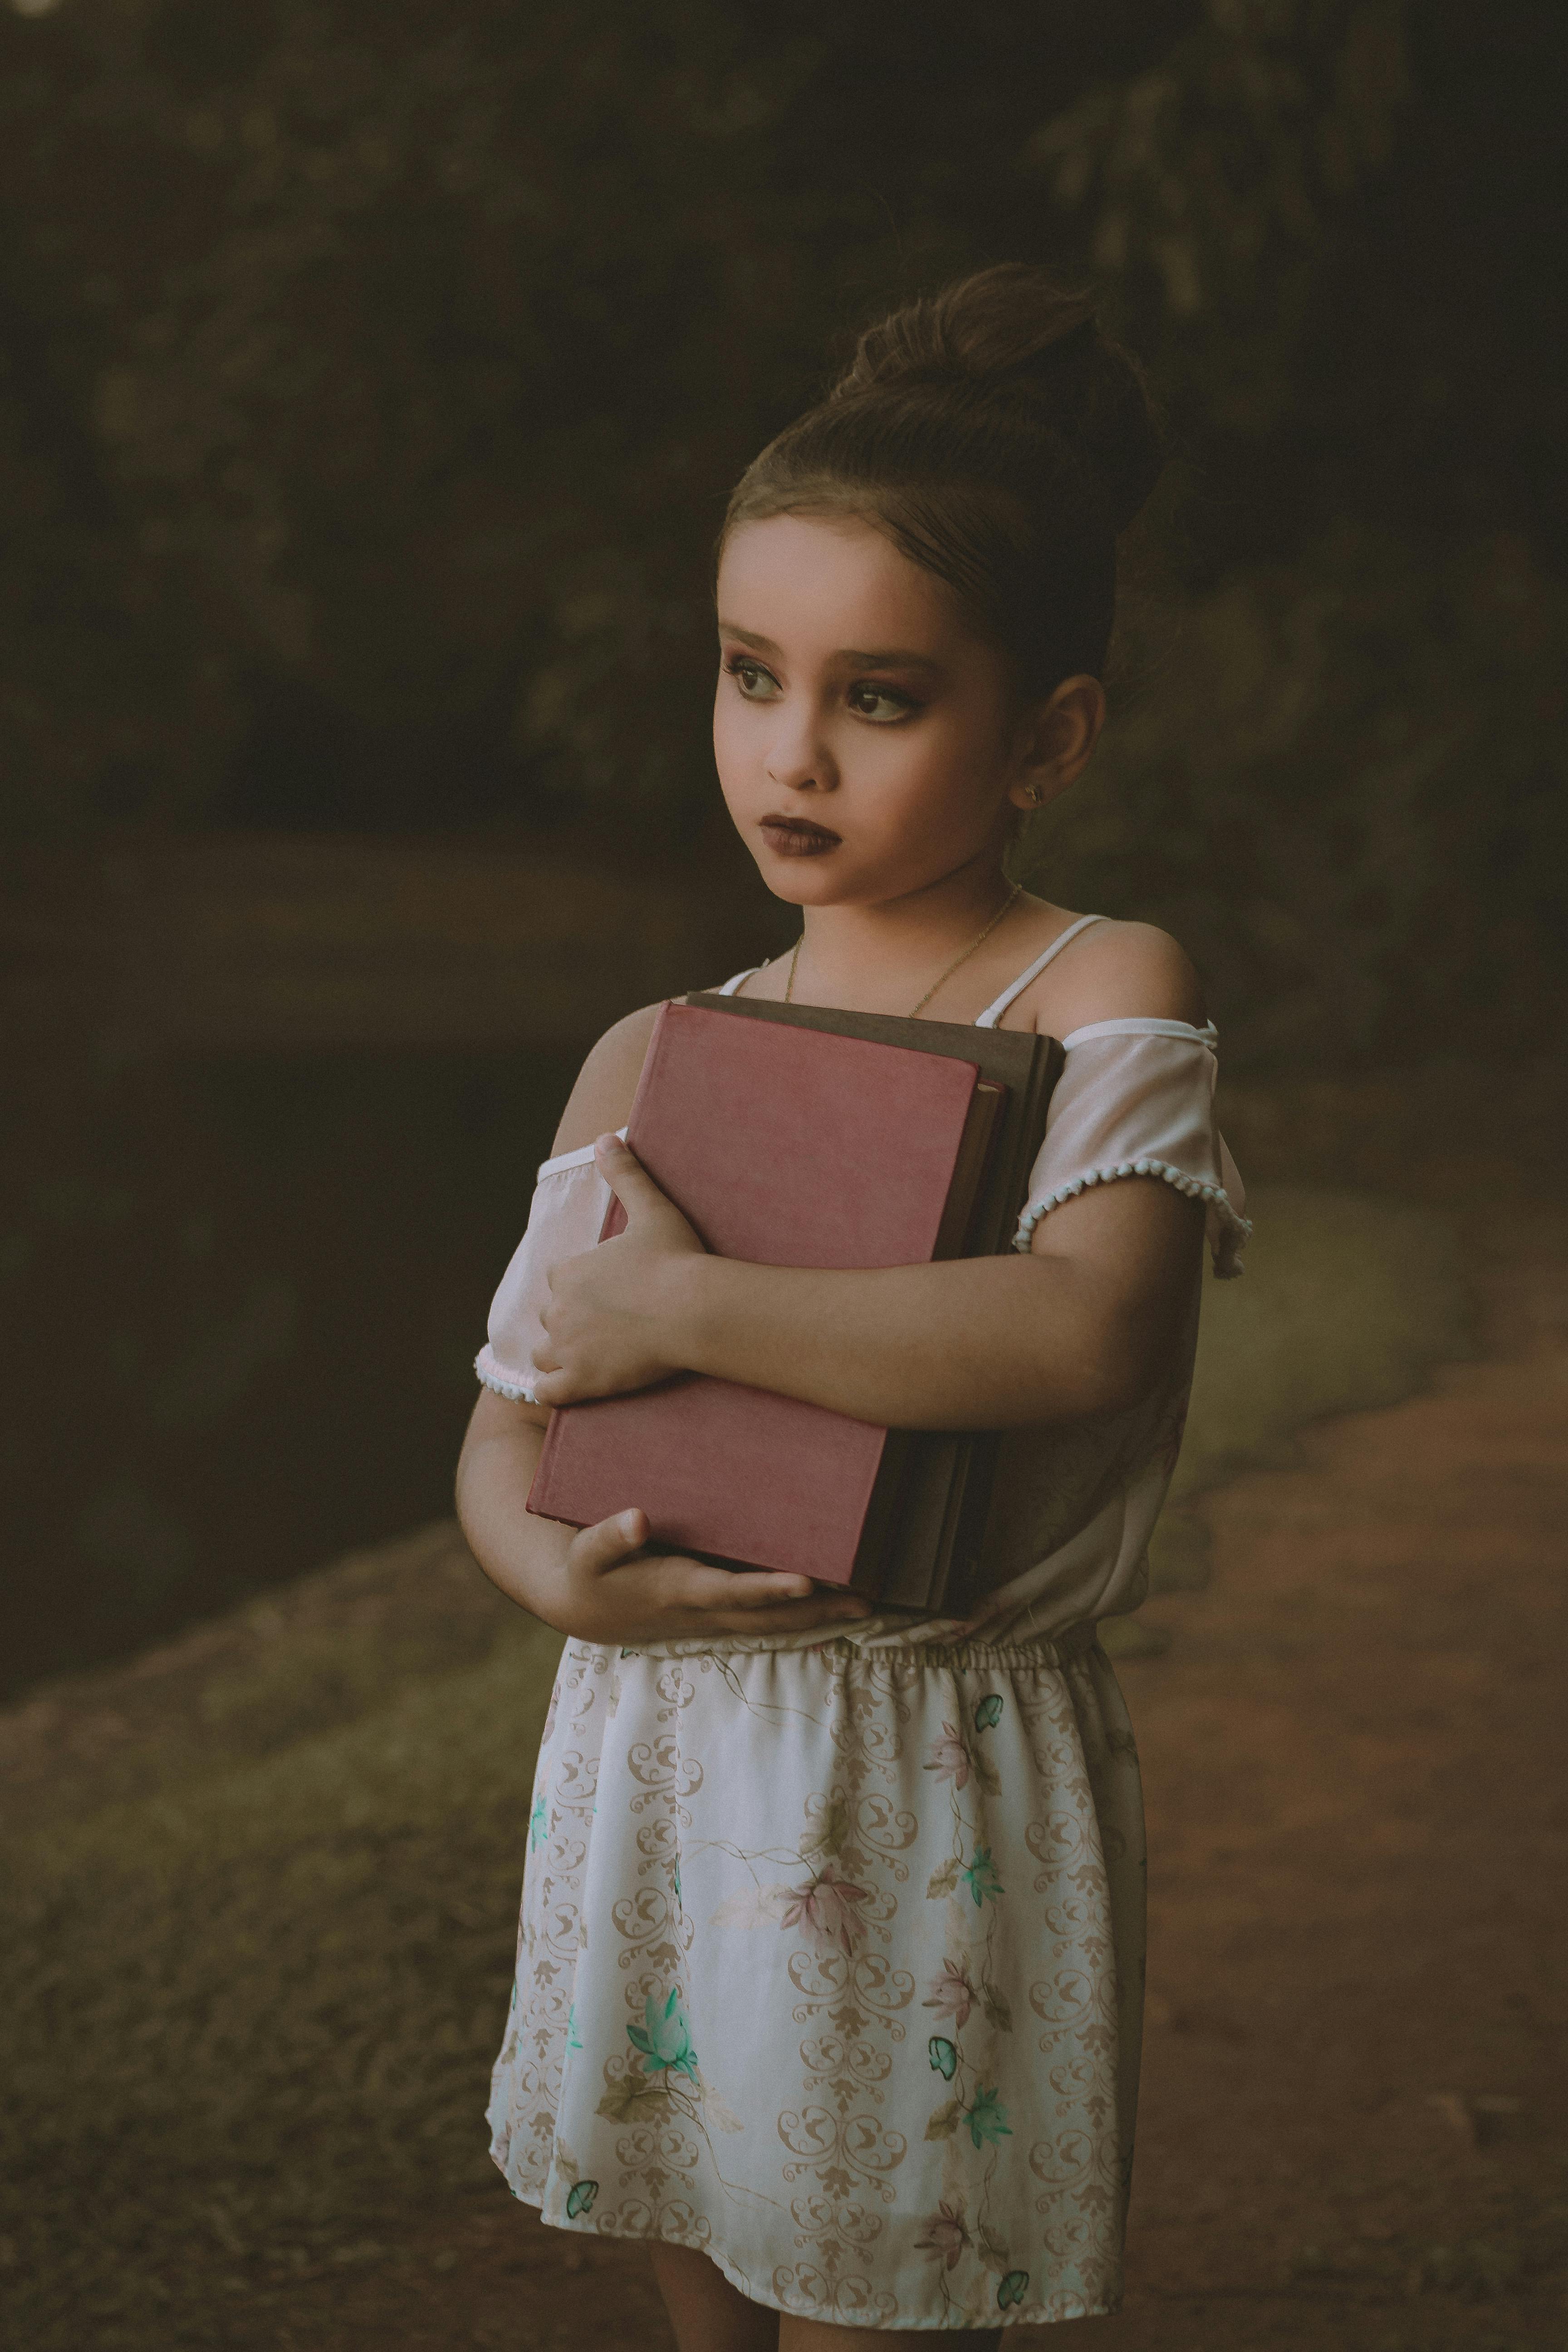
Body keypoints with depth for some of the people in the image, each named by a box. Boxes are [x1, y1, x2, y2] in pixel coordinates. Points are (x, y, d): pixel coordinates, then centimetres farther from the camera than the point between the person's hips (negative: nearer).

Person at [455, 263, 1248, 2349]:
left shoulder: (1104, 994, -10)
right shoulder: (649, 1059, 7)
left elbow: (1092, 1329, -27)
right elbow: (508, 1427, 10)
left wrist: (681, 1311, -22)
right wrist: (555, 1563, -14)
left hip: (936, 1792, -5)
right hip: (656, 1764, 5)